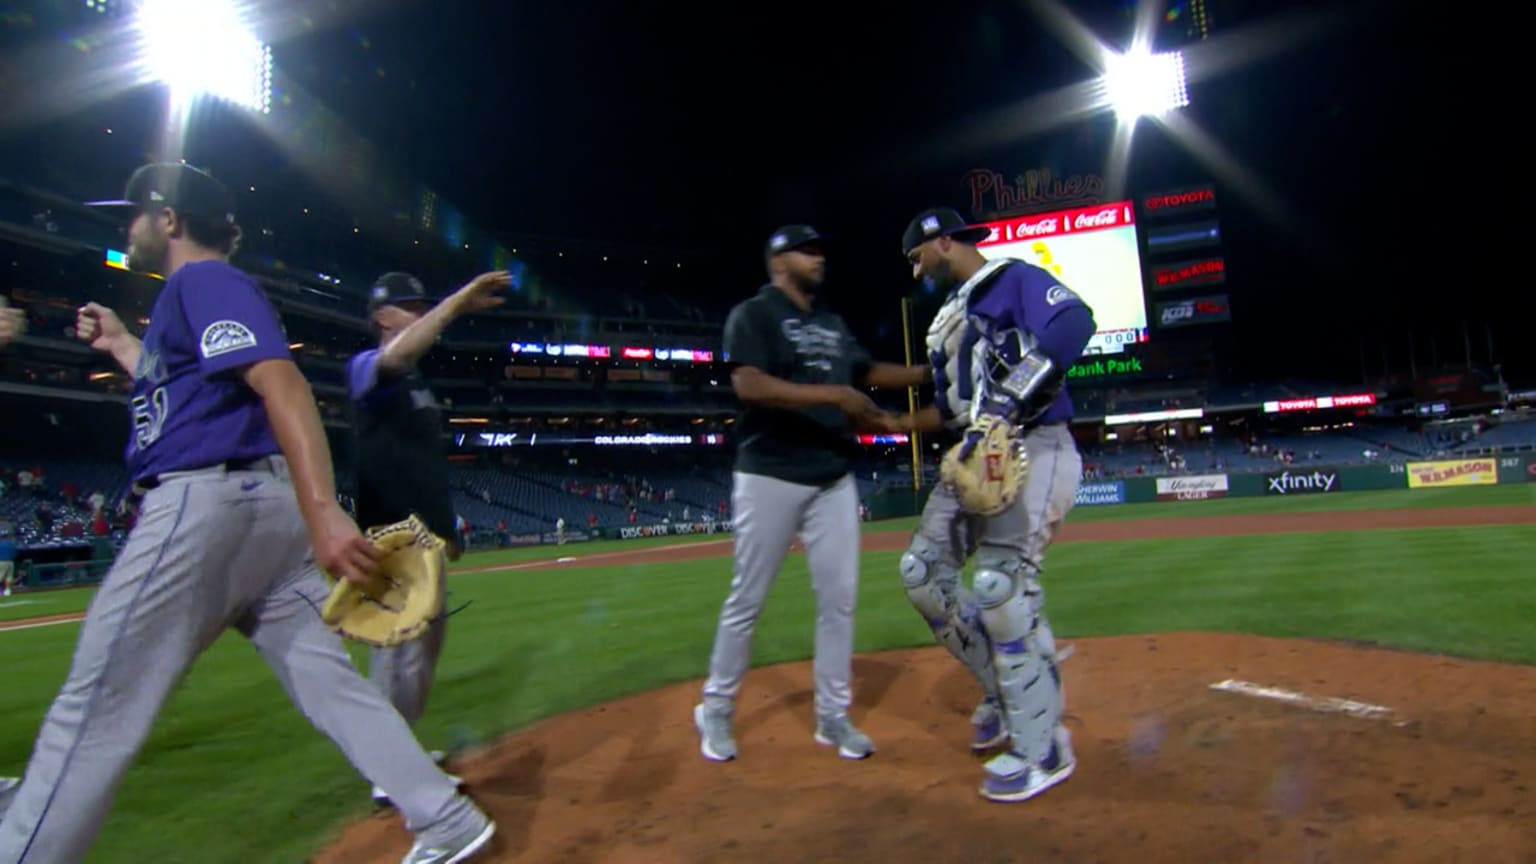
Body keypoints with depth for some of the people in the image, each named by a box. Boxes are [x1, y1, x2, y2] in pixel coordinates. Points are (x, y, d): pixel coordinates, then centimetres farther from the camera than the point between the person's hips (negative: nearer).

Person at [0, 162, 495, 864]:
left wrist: (322, 511, -31)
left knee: (97, 708, -1)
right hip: (265, 510, 9)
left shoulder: (203, 281, -2)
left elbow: (283, 386, -20)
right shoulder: (198, 292, 28)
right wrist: (123, 347, 40)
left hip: (205, 504, -9)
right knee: (329, 683, 6)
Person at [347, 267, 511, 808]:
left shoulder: (418, 384, 19)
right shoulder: (367, 368, -7)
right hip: (394, 540, -10)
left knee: (425, 644, 17)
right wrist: (458, 302, -36)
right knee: (400, 649, -8)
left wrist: (446, 528, 15)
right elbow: (397, 356, -33)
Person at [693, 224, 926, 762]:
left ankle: (833, 716, 22)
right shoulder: (753, 315, -5)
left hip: (834, 480, 7)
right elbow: (750, 386, -20)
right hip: (770, 478, -6)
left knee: (839, 599, 7)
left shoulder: (834, 325, 17)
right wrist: (837, 396, -23)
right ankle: (716, 711, 22)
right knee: (747, 600, 3)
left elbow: (870, 372, 24)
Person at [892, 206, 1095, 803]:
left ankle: (1042, 749, 0)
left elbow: (1074, 323, -24)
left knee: (1000, 585, -17)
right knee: (922, 573, 4)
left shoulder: (1015, 279, -2)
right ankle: (1004, 689, 21)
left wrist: (1010, 403, -31)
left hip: (1033, 451, -9)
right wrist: (889, 424, 16)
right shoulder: (948, 317, 23)